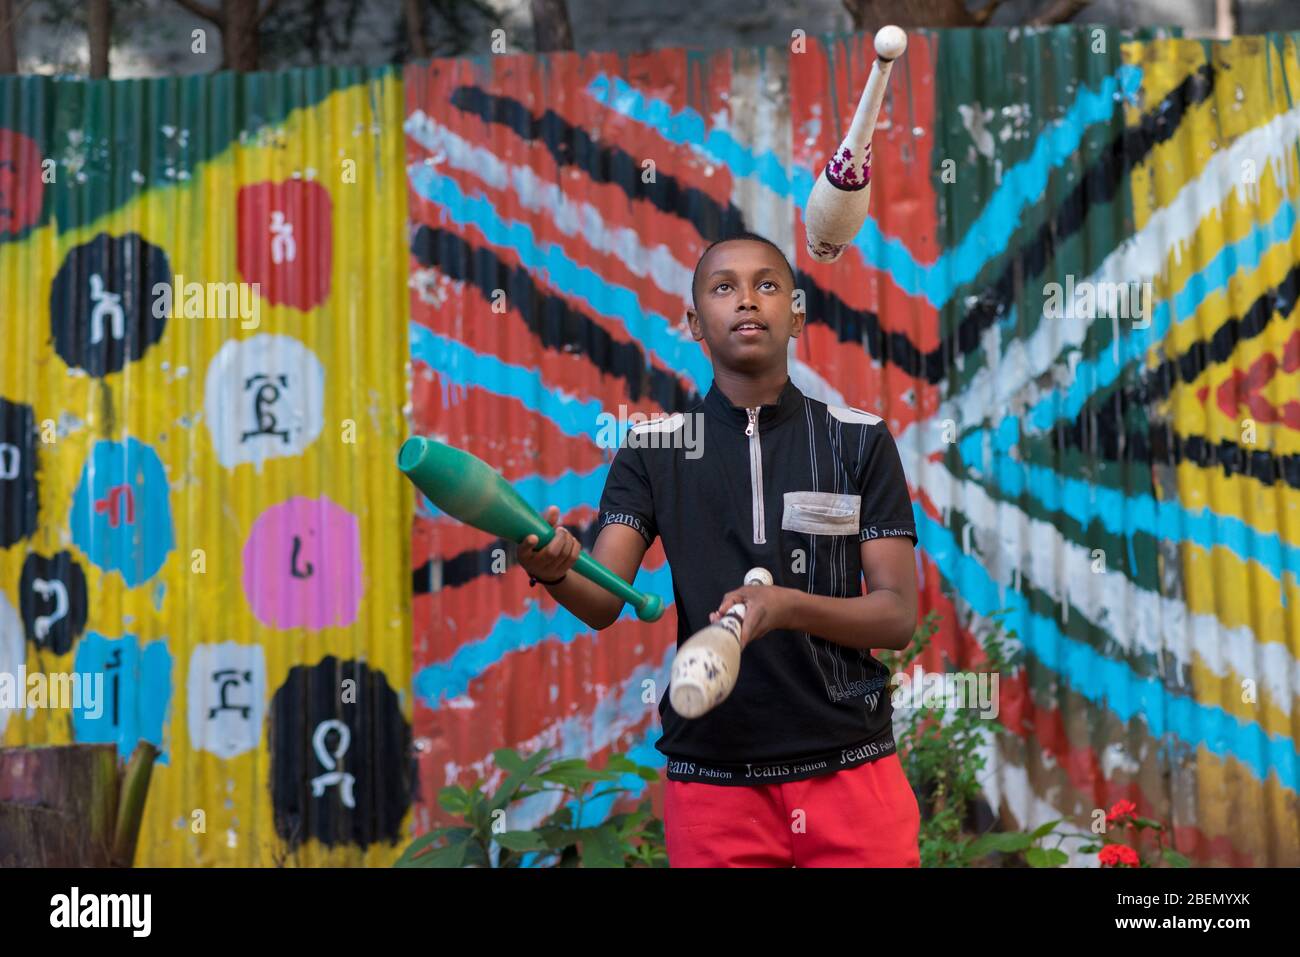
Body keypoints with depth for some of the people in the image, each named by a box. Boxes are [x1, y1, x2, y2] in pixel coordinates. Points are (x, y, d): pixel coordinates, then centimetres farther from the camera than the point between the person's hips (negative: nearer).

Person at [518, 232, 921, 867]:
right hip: (712, 783, 1)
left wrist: (787, 605, -21)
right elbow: (603, 603, -7)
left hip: (850, 771, 0)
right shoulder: (652, 449, 3)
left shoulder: (860, 439, 1)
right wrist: (554, 569, -30)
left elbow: (898, 616, -3)